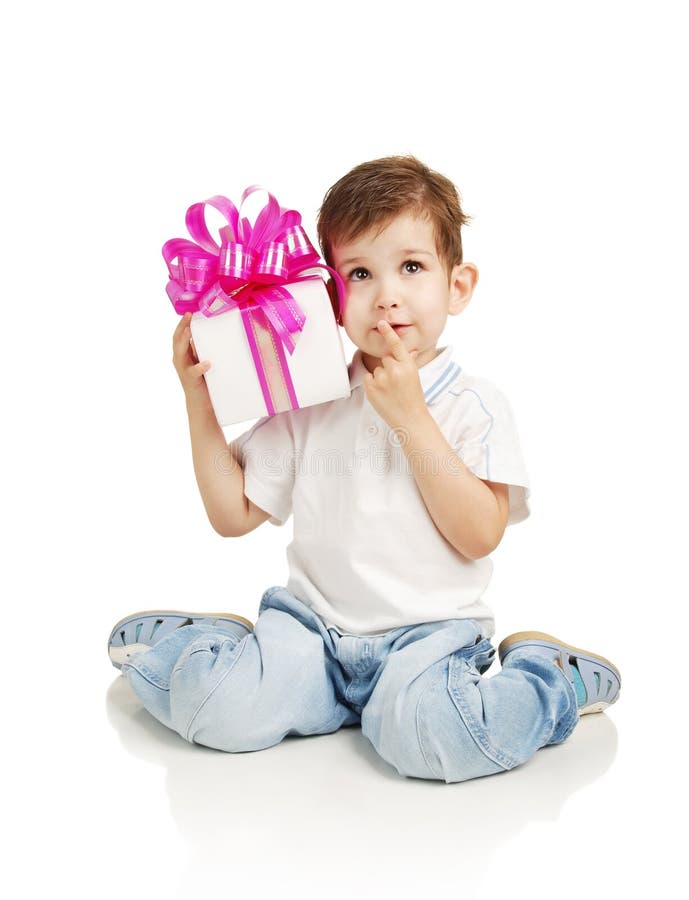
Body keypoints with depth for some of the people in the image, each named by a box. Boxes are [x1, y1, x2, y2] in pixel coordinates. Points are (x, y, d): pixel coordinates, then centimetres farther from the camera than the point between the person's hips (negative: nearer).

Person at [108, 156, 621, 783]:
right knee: (219, 711, -22)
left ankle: (551, 674, -2)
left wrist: (409, 415, -17)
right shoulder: (310, 403, 5)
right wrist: (199, 401, -4)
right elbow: (233, 514, 5)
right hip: (313, 623, 3)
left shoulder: (476, 406, -3)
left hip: (429, 630, -2)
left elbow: (480, 535, -14)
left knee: (426, 736, -32)